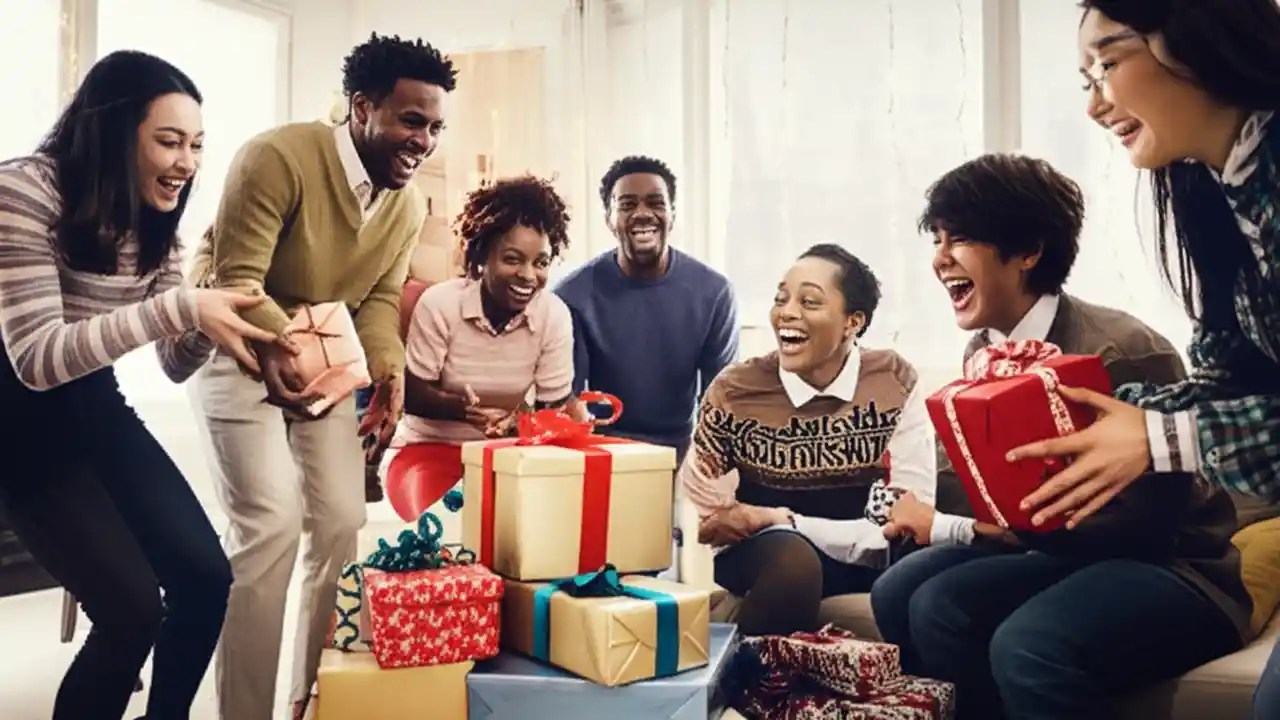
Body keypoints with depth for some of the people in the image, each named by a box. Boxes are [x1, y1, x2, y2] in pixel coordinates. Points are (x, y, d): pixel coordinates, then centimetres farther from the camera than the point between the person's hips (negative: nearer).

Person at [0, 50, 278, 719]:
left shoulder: (154, 219, 0)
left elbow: (175, 364, 3)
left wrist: (210, 324, -20)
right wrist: (182, 307, -36)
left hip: (97, 408, 7)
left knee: (206, 576, -2)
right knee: (133, 608, -15)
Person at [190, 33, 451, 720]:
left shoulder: (409, 206, -2)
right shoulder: (278, 156, -24)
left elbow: (380, 297, 2)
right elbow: (235, 279, -26)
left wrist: (388, 368, -17)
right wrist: (278, 353, -41)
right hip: (243, 352, -6)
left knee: (342, 522, 4)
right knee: (271, 524, -15)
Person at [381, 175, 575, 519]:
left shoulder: (555, 315, -12)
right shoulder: (438, 303, -18)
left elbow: (554, 410, -8)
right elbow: (413, 395, -12)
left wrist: (521, 421, -32)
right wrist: (462, 408, -33)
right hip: (430, 447, -3)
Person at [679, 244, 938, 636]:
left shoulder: (895, 384, -8)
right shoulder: (734, 391, -7)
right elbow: (696, 514, -6)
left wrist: (779, 519, -20)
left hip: (863, 567, 2)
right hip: (758, 562, -1)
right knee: (791, 557, -35)